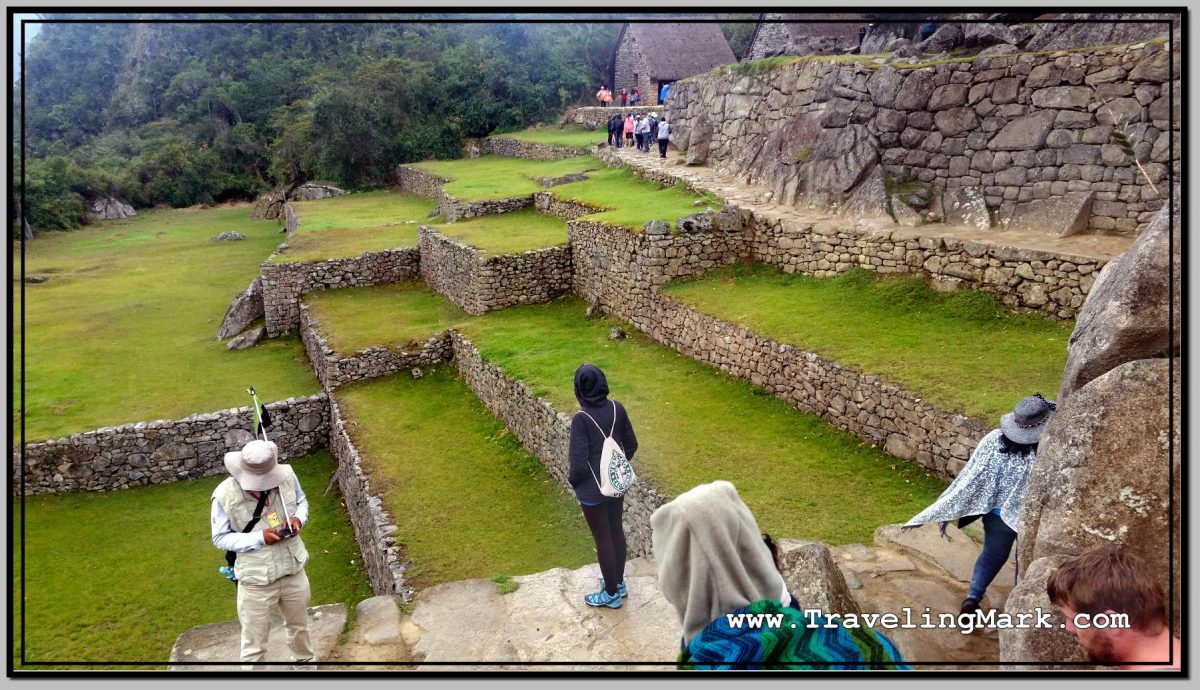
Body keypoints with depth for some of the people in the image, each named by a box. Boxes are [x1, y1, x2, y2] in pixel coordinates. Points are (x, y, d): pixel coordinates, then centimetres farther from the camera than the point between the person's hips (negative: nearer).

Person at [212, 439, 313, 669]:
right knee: (254, 639, 12)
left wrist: (299, 519, -17)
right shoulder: (225, 495, -23)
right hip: (256, 578, -4)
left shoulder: (287, 476, -14)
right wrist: (259, 538, -25)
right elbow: (220, 538, -13)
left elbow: (301, 502, 6)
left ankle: (304, 660, 55)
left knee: (299, 624, 28)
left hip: (293, 569, 4)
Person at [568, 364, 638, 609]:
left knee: (603, 539, 10)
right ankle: (619, 582, 40)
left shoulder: (582, 419, -26)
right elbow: (631, 445, 3)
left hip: (593, 489, -6)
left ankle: (611, 593, 26)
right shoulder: (616, 408, -7)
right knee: (616, 531, 22)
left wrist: (572, 481, -3)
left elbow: (579, 463, -24)